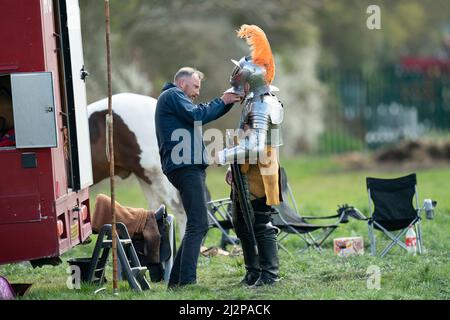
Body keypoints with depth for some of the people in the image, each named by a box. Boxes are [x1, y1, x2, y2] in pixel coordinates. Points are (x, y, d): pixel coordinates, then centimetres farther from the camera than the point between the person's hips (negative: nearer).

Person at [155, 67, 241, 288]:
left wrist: (227, 103, 15)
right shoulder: (172, 95, -1)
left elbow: (201, 115, 27)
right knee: (198, 225, -16)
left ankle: (176, 280, 12)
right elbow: (197, 115, -13)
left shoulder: (173, 98, 30)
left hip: (189, 168, 11)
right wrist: (223, 101, -2)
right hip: (185, 168, -11)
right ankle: (187, 281, -21)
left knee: (197, 226, 12)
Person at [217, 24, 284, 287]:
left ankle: (270, 274, -2)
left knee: (262, 225, -6)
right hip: (247, 175, 11)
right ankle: (254, 272, 24)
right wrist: (234, 167, 19)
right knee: (243, 224, 16)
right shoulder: (253, 102, 14)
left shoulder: (260, 107, -19)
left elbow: (254, 146, -29)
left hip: (258, 176, -11)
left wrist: (225, 156, -21)